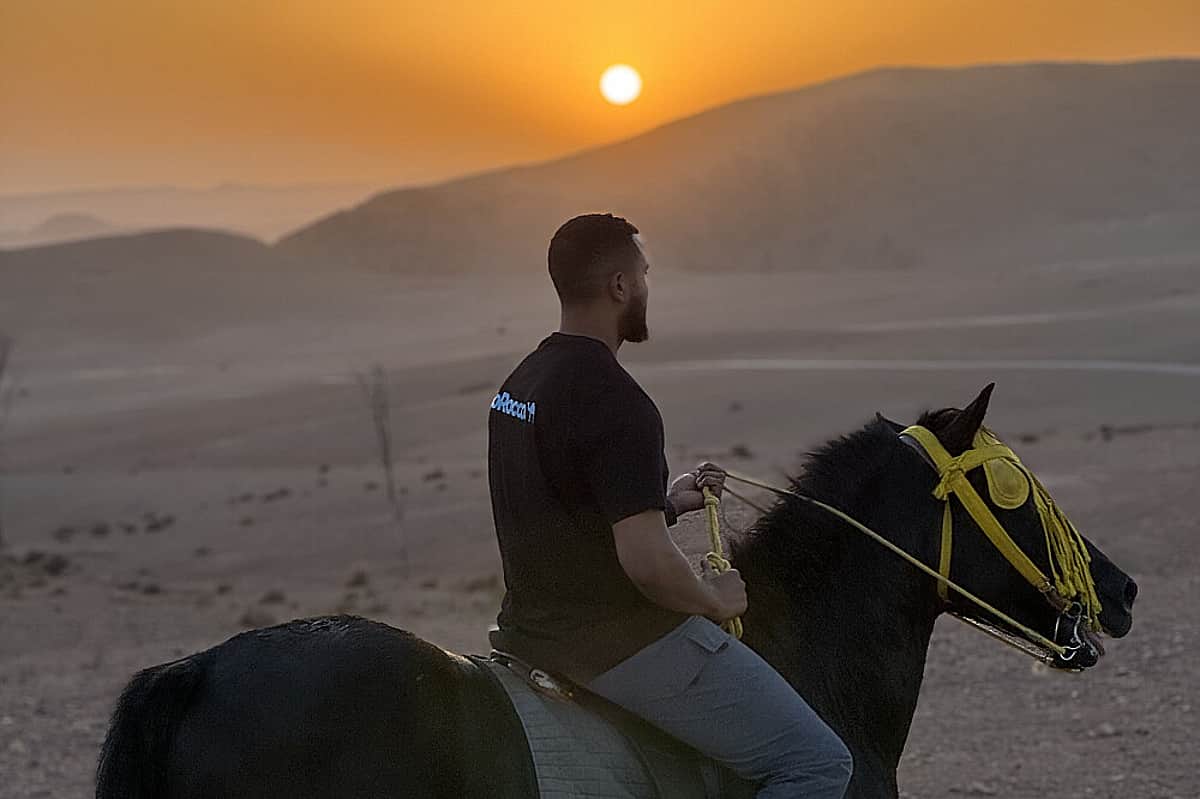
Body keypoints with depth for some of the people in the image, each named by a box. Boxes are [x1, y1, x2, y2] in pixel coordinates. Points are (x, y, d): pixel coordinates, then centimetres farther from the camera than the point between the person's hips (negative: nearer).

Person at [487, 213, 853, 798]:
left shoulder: (520, 382, 9)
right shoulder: (616, 402, -22)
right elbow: (647, 562, -27)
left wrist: (666, 502, 15)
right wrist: (714, 600, -8)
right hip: (623, 645, -10)